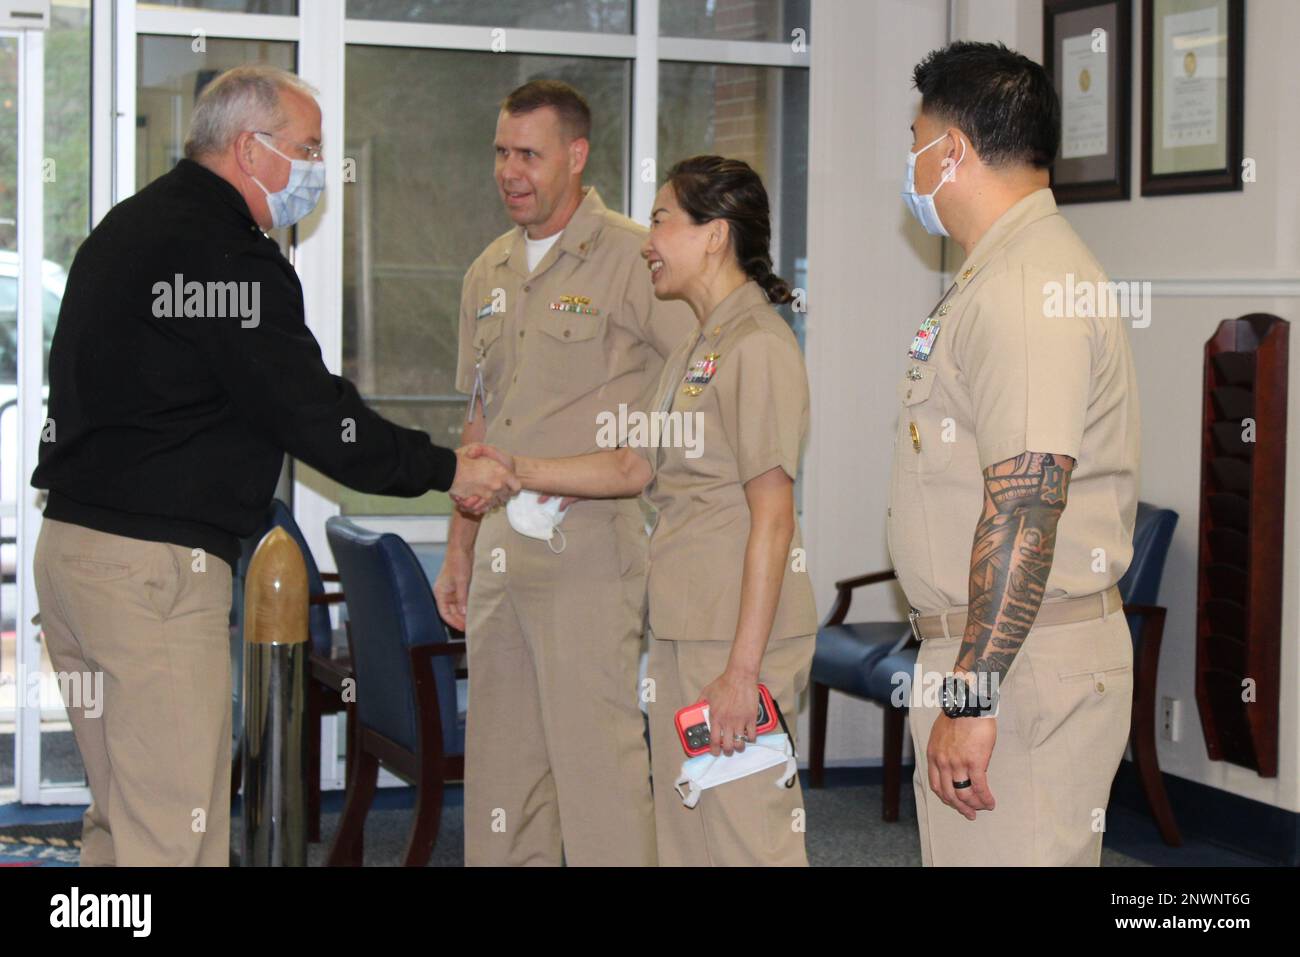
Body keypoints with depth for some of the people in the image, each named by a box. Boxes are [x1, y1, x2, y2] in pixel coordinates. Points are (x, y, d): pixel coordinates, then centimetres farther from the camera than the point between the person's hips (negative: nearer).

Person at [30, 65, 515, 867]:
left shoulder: (129, 229, 18)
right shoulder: (224, 253, -13)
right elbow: (308, 411, -14)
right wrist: (446, 470, -5)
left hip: (73, 536, 10)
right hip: (156, 562, -10)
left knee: (121, 817, 16)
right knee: (174, 829, -7)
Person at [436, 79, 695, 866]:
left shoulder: (634, 258, -5)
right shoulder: (489, 274, 17)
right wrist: (461, 547, 20)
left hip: (591, 546, -7)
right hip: (503, 549, 7)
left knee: (596, 752, -10)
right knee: (500, 757, 10)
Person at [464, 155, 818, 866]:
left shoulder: (758, 346, -13)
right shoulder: (695, 349, 18)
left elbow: (771, 518, -18)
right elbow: (635, 467, 20)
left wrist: (743, 669, -21)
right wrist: (517, 471, 13)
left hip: (739, 638, -10)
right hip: (679, 633, 10)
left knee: (746, 839, -6)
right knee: (682, 839, 14)